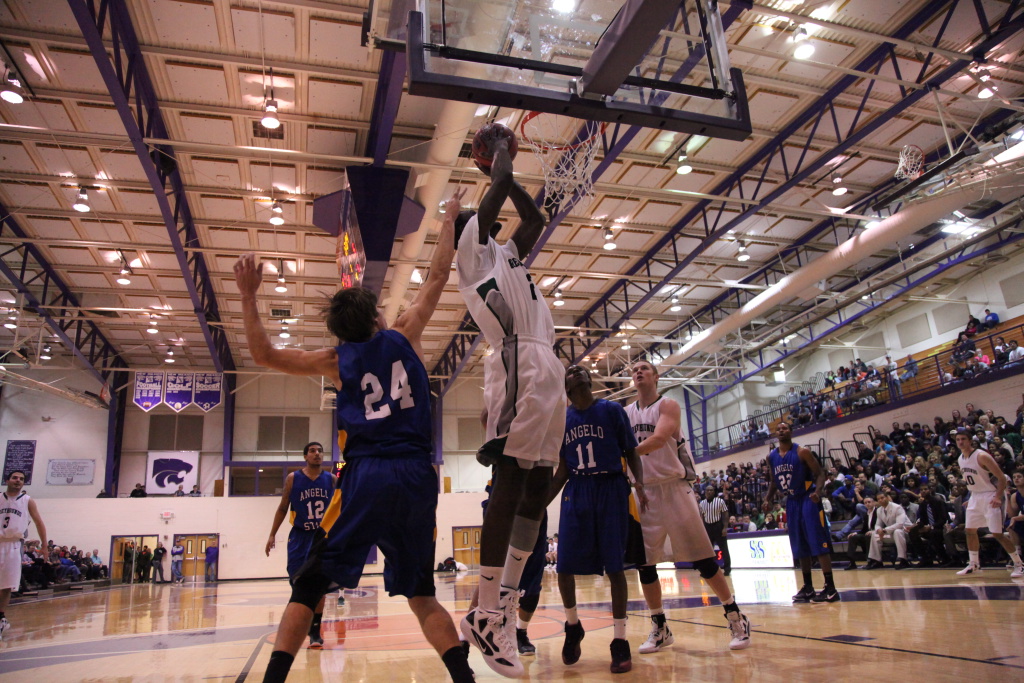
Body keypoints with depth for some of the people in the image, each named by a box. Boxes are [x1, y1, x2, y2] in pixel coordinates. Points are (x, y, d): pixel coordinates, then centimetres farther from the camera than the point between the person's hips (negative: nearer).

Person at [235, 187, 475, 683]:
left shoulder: (336, 361, 9)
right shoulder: (403, 336, 10)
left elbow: (264, 354, 14)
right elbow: (438, 275, 16)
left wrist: (249, 297, 19)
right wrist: (449, 220, 27)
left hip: (365, 477, -2)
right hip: (417, 476, 2)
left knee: (309, 586, 10)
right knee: (420, 593, 15)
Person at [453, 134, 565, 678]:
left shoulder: (506, 253, 31)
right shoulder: (471, 250, 8)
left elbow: (536, 219, 39)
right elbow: (499, 184, 3)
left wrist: (506, 173, 40)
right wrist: (499, 155, 23)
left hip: (546, 369, 9)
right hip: (520, 363, -9)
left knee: (536, 487, 5)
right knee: (510, 481, -14)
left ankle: (505, 607, 11)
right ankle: (486, 614, -9)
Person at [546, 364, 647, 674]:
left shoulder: (612, 410, 1)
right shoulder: (562, 418, 10)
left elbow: (631, 453, 3)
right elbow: (563, 470, 13)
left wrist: (639, 484, -16)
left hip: (611, 489, -3)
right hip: (576, 491, 3)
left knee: (614, 567, -2)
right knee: (564, 567, -1)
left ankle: (620, 641, 10)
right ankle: (572, 626, 24)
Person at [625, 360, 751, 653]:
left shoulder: (667, 406, -4)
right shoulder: (626, 413, 11)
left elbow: (659, 439, -23)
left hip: (673, 487, -4)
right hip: (644, 491, 5)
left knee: (702, 558, -2)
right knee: (644, 563, 5)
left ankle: (735, 617, 13)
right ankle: (660, 628, 18)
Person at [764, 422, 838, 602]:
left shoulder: (802, 451, -12)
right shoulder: (771, 456, 5)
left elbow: (819, 474, -12)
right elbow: (774, 480, 17)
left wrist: (817, 492, -29)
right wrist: (769, 498, 3)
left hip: (808, 499, -6)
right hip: (791, 502, 6)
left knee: (818, 543, -9)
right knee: (800, 546, 11)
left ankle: (830, 588, -6)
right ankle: (808, 587, 19)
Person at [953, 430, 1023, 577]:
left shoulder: (982, 456, -19)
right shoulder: (960, 459, 5)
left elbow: (1001, 477, -18)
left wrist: (998, 497, -27)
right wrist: (972, 496, 13)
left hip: (990, 497, -8)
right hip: (975, 497, 8)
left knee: (997, 534, -9)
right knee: (970, 531, 9)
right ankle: (974, 564, 20)